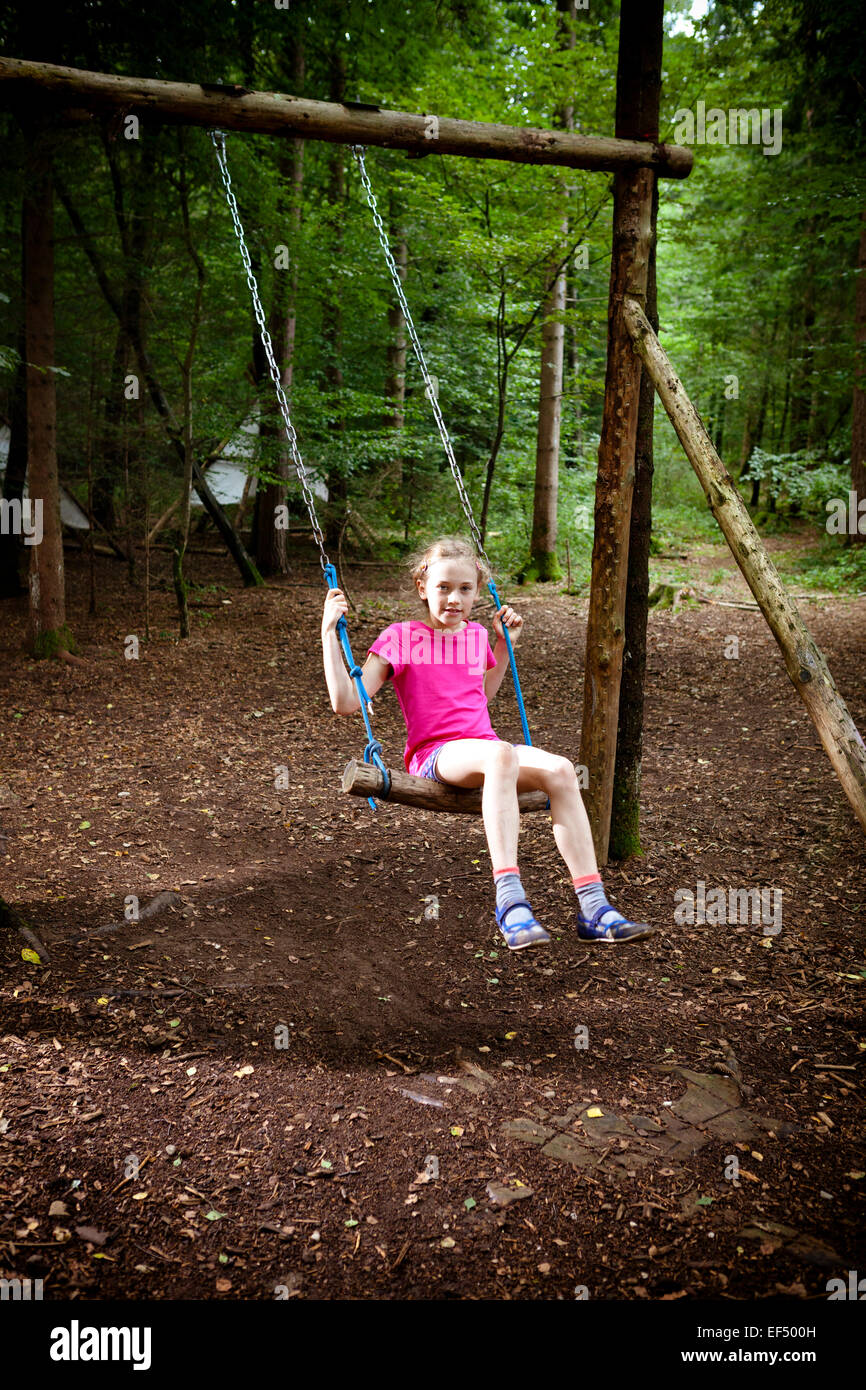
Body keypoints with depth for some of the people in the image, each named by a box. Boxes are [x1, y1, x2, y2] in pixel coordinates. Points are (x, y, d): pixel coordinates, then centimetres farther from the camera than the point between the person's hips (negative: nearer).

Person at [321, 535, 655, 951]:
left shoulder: (476, 636, 19)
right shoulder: (401, 637, 5)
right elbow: (345, 702, -1)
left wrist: (505, 641, 29)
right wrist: (329, 633, -6)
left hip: (484, 745, 5)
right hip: (435, 755, -5)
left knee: (560, 770, -25)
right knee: (500, 755, -39)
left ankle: (592, 906, -26)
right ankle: (509, 899, -45)